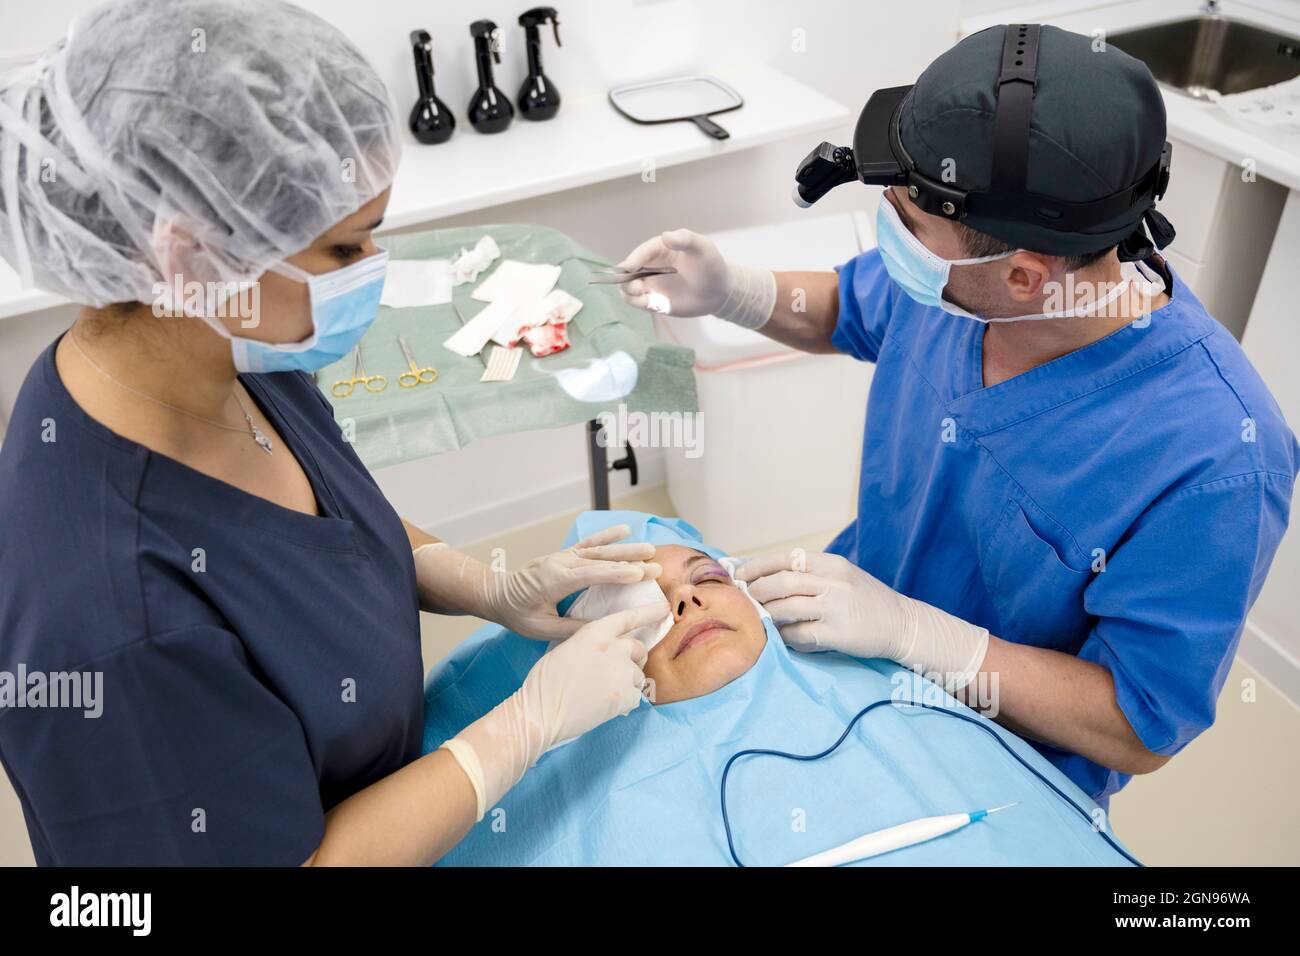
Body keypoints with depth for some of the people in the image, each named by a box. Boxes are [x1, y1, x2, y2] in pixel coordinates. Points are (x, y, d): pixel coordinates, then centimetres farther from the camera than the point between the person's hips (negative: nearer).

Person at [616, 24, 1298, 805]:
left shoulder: (1213, 461, -33)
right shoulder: (957, 276, -16)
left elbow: (1143, 731, -24)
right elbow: (846, 310, 8)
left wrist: (908, 628, -31)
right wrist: (729, 290, -12)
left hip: (1002, 767, -5)